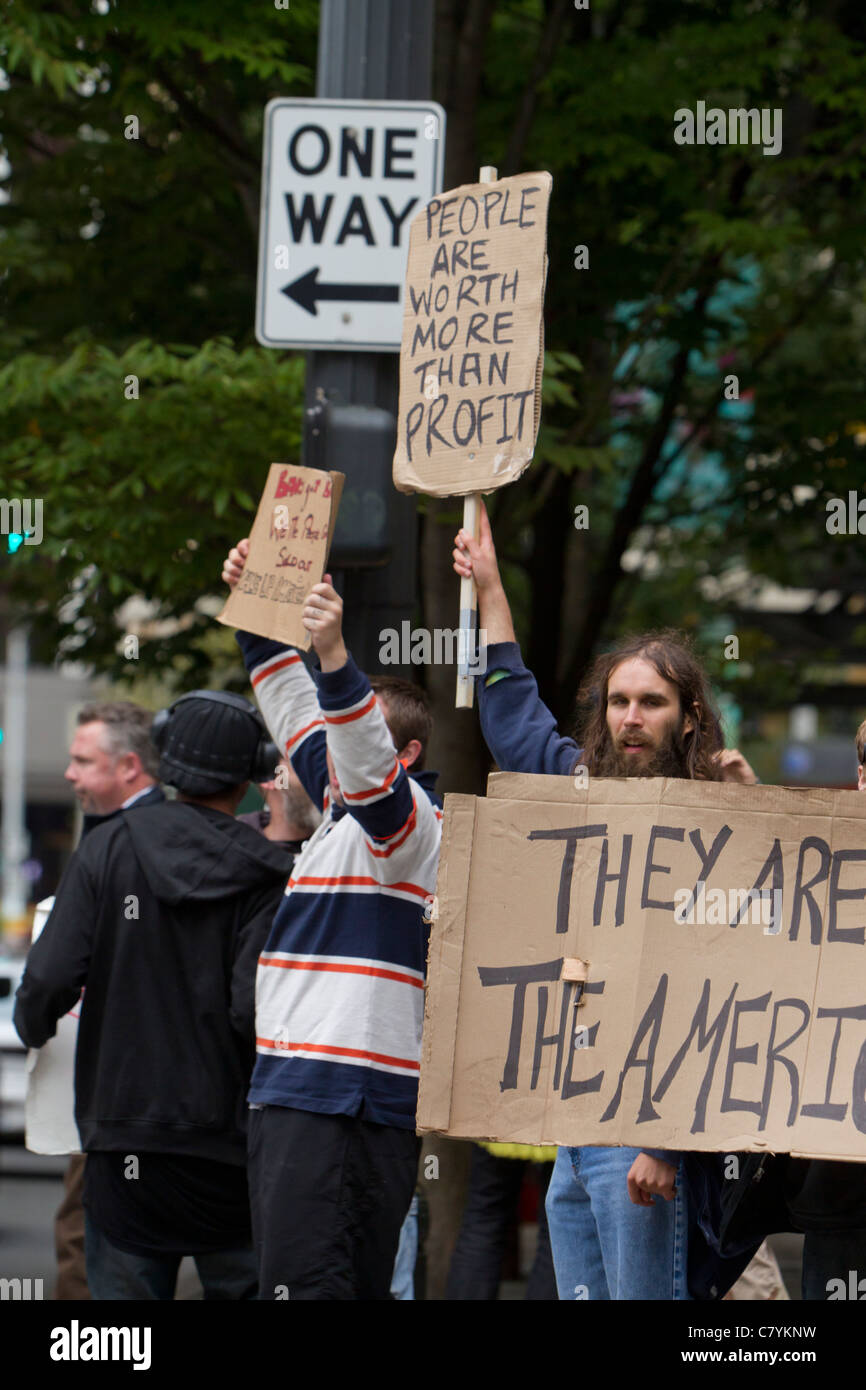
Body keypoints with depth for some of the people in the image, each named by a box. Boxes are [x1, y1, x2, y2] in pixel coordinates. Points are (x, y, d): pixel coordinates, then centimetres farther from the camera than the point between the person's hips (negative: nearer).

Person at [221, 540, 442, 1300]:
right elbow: (295, 709, 30)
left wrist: (336, 657, -38)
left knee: (302, 1281, -17)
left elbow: (365, 762, -26)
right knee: (360, 1287, 7)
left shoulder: (410, 821, -5)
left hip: (340, 1097, -10)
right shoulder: (344, 812, 22)